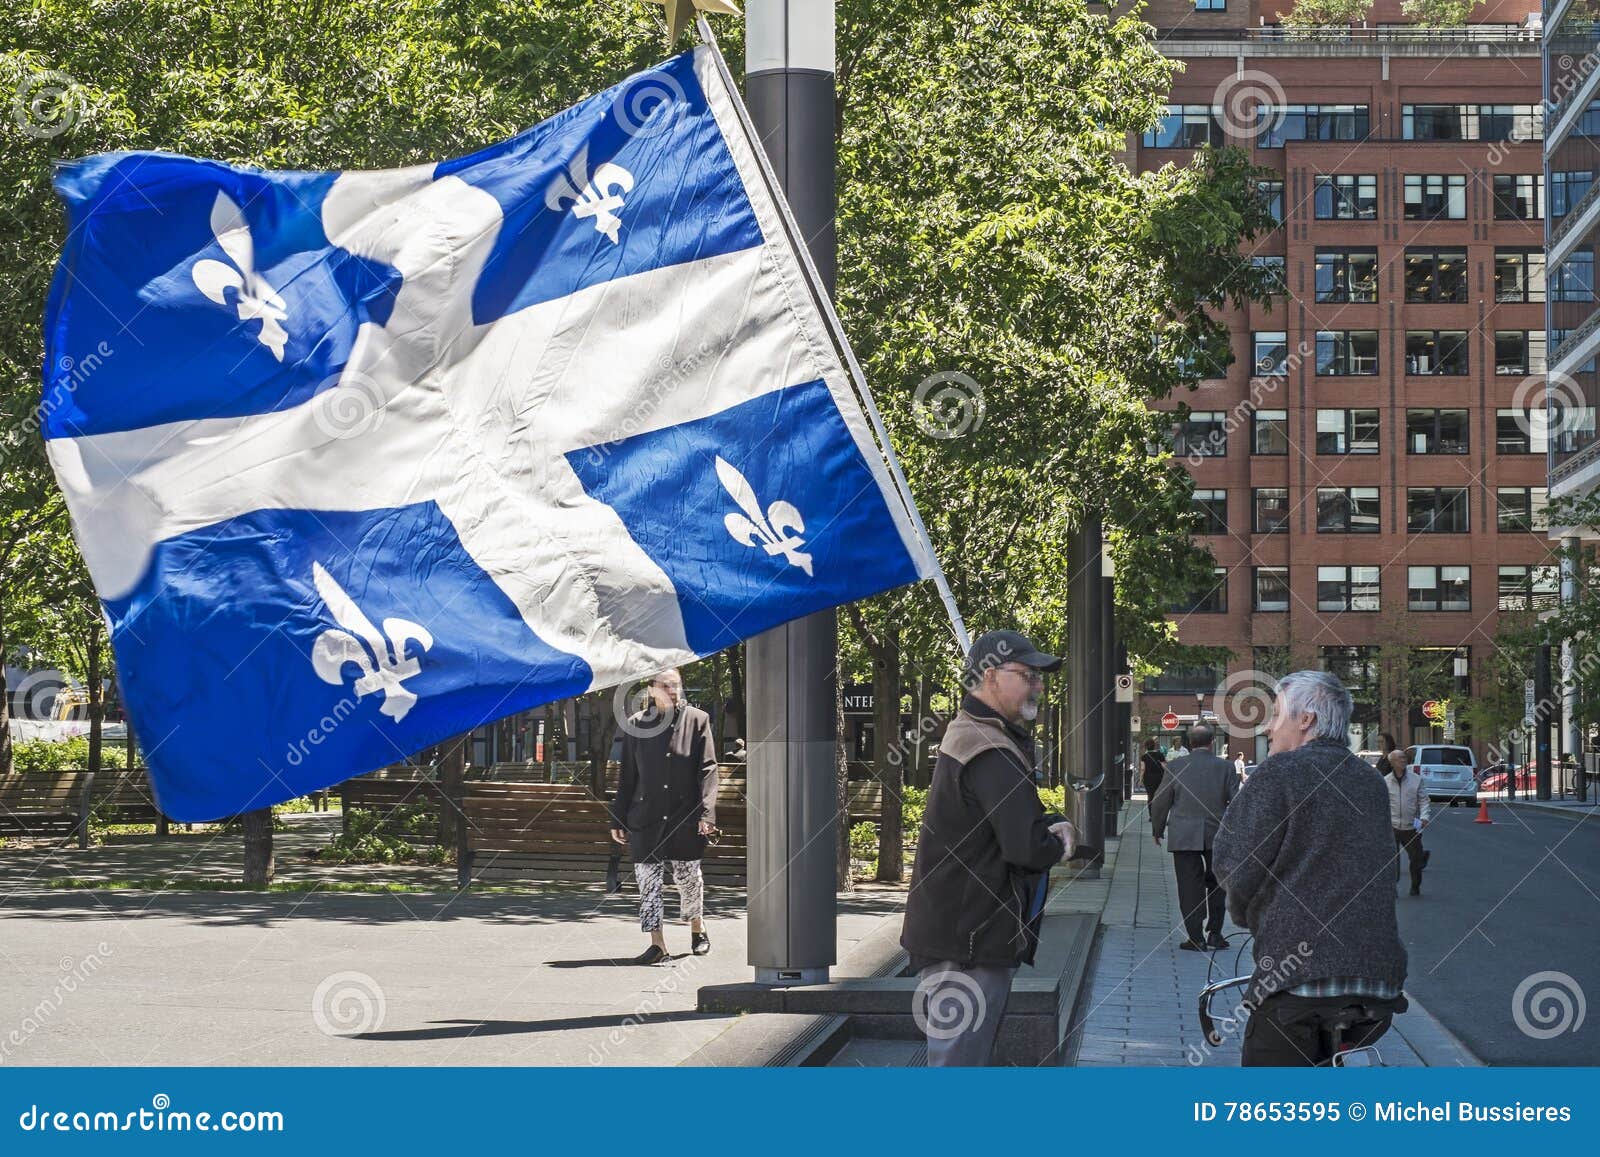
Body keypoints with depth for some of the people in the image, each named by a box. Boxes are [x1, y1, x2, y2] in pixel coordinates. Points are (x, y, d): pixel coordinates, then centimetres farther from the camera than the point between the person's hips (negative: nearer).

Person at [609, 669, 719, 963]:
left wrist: (706, 812, -12)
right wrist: (618, 819, 7)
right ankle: (657, 943, 2)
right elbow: (626, 776, 8)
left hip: (685, 816, -1)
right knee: (648, 880, -2)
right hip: (646, 817, 1)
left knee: (689, 877, 9)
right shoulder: (635, 725, 4)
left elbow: (707, 769, -2)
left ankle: (697, 929, 33)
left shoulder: (697, 720, 1)